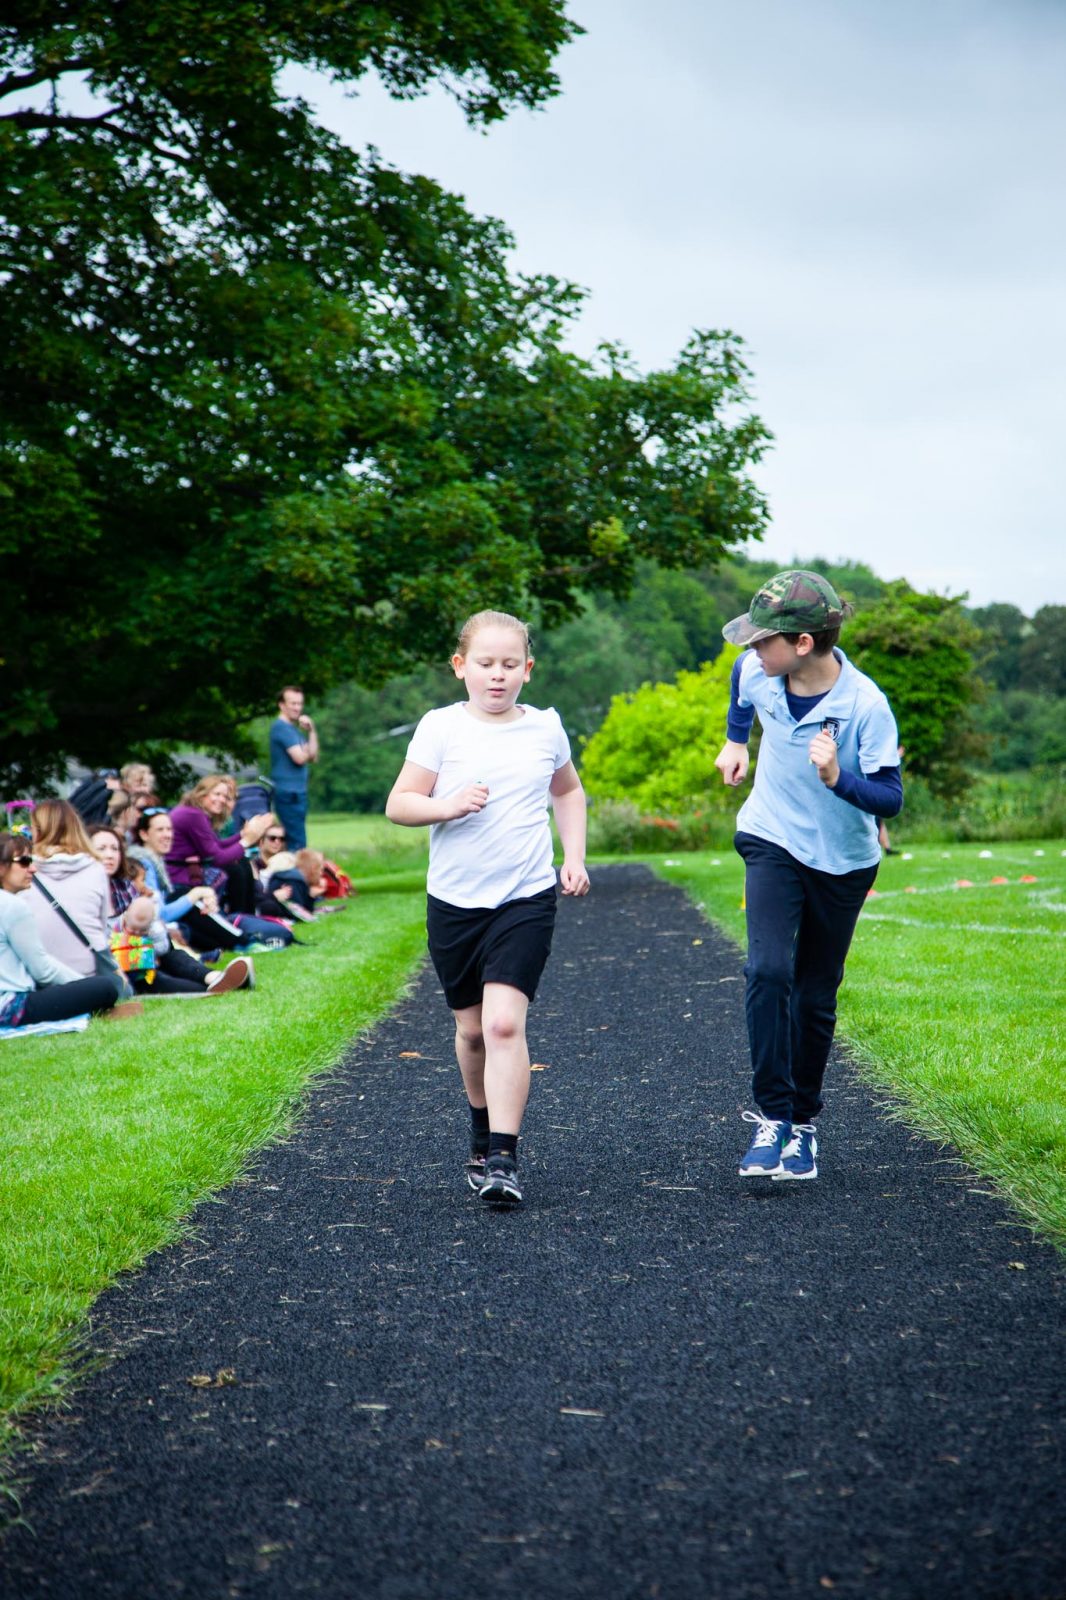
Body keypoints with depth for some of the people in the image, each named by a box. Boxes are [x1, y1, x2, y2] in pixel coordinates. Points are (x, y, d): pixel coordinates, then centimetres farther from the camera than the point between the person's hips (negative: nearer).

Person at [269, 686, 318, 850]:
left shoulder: (294, 729, 20)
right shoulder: (281, 727, -11)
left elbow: (313, 757, 15)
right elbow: (299, 757, -19)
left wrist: (311, 731, 5)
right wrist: (306, 750, 4)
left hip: (297, 792, 10)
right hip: (289, 792, -10)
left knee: (294, 841, 12)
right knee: (297, 843, -13)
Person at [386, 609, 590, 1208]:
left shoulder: (546, 727, 3)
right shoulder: (441, 727, -3)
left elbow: (568, 791, 22)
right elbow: (399, 804, -4)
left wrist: (575, 856, 12)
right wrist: (448, 805, -22)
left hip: (527, 898, -1)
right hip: (454, 900, 1)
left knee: (505, 1023, -16)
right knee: (471, 1028, 12)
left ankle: (504, 1158, -15)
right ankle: (484, 1126, 37)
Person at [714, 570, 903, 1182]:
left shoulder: (866, 705, -26)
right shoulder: (758, 672, -14)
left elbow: (890, 797, -21)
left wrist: (837, 778, -38)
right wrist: (736, 741, 25)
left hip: (843, 861, -2)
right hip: (773, 843, 2)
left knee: (816, 995, 7)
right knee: (769, 971, -19)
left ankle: (804, 1122, 25)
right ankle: (771, 1115, -13)